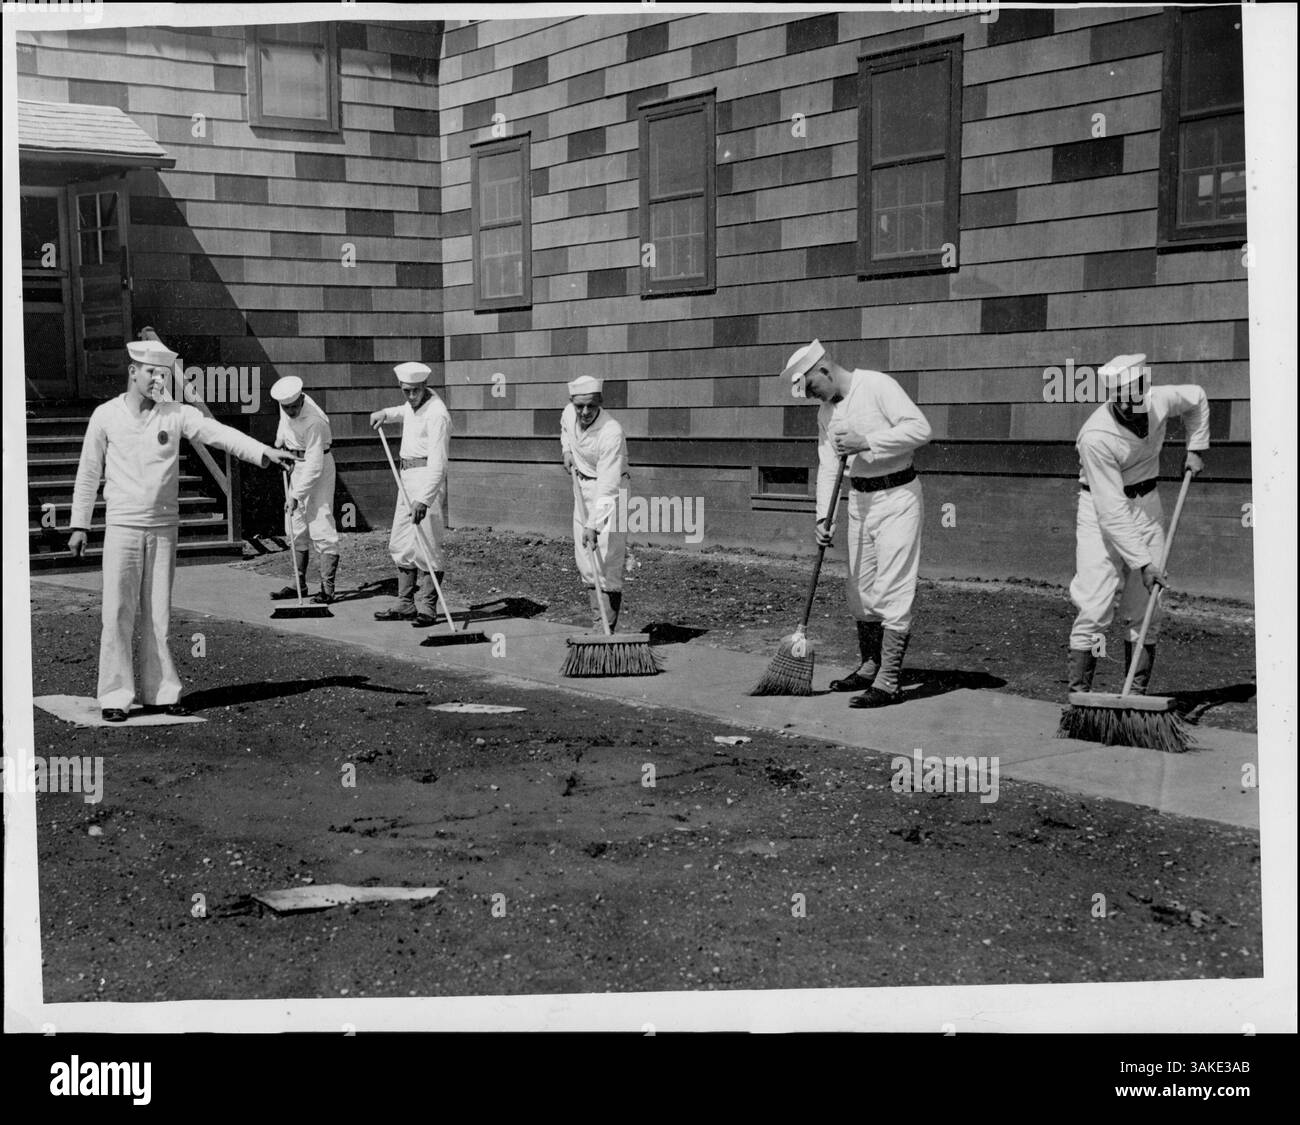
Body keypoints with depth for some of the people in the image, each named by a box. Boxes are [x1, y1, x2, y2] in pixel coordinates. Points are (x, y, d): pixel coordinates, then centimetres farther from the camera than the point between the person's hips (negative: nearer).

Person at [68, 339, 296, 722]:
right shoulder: (106, 416, 0)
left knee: (159, 615, 7)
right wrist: (79, 525, 5)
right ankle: (115, 697, 4)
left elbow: (220, 433, -10)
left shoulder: (177, 414, 2)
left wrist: (265, 452, -25)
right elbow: (88, 473, 6)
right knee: (118, 614, -3)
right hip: (122, 526, -2)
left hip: (164, 528, 2)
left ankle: (159, 692, 15)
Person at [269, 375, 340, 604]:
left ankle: (327, 588, -12)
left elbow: (314, 466, -29)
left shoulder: (314, 422, -31)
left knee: (320, 526, -13)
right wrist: (280, 441, 23)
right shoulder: (285, 406, -8)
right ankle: (300, 583, 21)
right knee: (296, 527, 12)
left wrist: (296, 495, -27)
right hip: (297, 465, 8)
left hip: (319, 468, -8)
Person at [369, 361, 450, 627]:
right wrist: (386, 413, 20)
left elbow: (437, 463, -28)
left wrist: (424, 499, -36)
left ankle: (427, 610, -7)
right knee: (401, 546, 11)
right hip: (407, 476, 10)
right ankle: (406, 605, 18)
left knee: (426, 547, -10)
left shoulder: (436, 414, -20)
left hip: (427, 479, -10)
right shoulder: (414, 403, 8)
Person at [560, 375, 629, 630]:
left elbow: (607, 488, -32)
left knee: (606, 564, -12)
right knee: (584, 562, 9)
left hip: (608, 493, -7)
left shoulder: (612, 433, -29)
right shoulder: (569, 413, -8)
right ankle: (597, 624, 18)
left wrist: (594, 526, -37)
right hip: (582, 488, 7)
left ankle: (605, 630, -8)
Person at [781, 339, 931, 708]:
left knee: (892, 592, -9)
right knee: (861, 591, 14)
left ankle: (887, 683, -9)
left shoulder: (878, 386, -14)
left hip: (897, 497, -8)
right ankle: (869, 667, 29)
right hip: (860, 498, 8)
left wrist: (866, 441, -24)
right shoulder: (826, 412, 9)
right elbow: (828, 467, 6)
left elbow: (920, 428, -22)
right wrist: (824, 517, -6)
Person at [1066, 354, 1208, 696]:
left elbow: (1197, 398, 13)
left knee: (1145, 607, 3)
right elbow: (1112, 512, -28)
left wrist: (1196, 448, 9)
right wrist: (1142, 561, -29)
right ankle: (1078, 693, -7)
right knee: (1094, 606, -13)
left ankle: (1137, 693, 10)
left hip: (1146, 503, 5)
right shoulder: (1096, 436, -29)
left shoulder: (1160, 400, -14)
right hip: (1101, 507, -5)